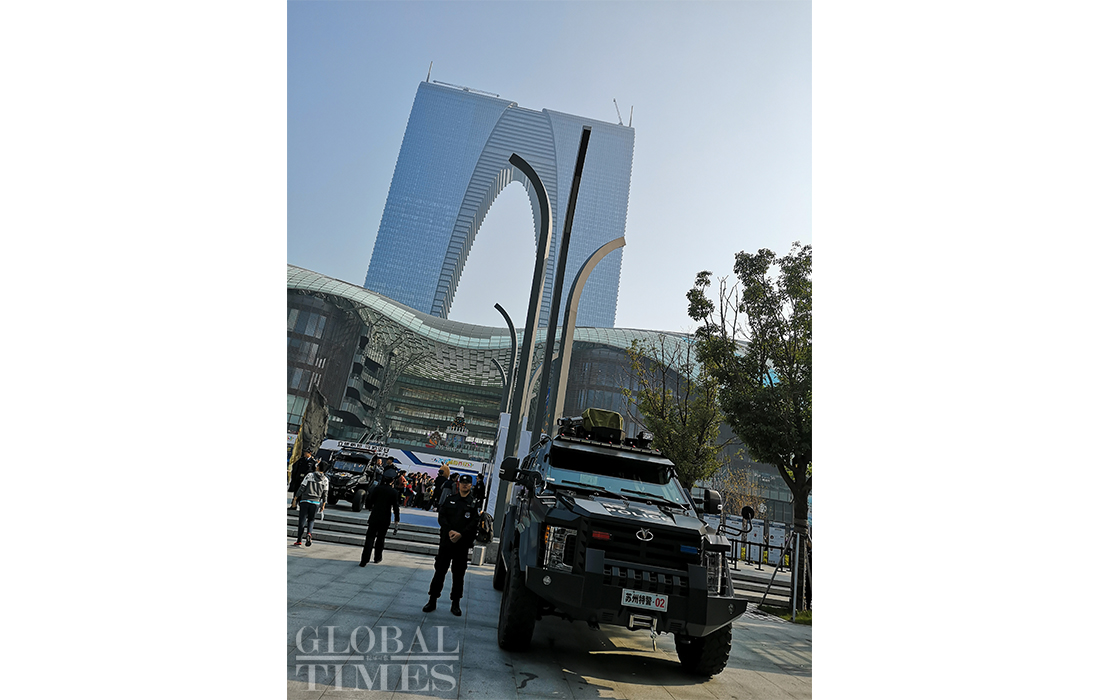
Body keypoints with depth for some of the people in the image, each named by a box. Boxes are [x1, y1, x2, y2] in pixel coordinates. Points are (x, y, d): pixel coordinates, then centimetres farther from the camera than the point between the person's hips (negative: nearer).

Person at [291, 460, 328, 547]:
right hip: (316, 502, 2)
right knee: (311, 520, 16)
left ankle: (299, 541, 4)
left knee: (302, 520, 4)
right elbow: (325, 493, 3)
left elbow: (302, 488, -5)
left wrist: (295, 499, 0)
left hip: (305, 501, -2)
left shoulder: (310, 475, -2)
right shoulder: (325, 479, 4)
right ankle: (309, 533, -12)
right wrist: (323, 505, 11)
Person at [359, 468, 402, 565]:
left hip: (374, 516, 0)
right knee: (380, 538, 16)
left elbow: (369, 500, 1)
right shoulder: (394, 492, -7)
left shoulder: (377, 488, -3)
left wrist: (370, 507, 21)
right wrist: (397, 519, 4)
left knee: (370, 537, 1)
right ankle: (377, 558, 28)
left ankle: (364, 560, -7)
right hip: (385, 519, 0)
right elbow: (396, 507, -5)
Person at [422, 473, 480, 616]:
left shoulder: (475, 502, 1)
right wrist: (450, 531, -13)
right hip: (446, 540, 1)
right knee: (440, 571, 5)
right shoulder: (449, 500, 8)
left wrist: (461, 534, -17)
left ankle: (455, 604, 17)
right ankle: (432, 600, 16)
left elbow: (475, 522, -7)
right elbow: (442, 517, 3)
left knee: (458, 574, 7)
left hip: (463, 543, -1)